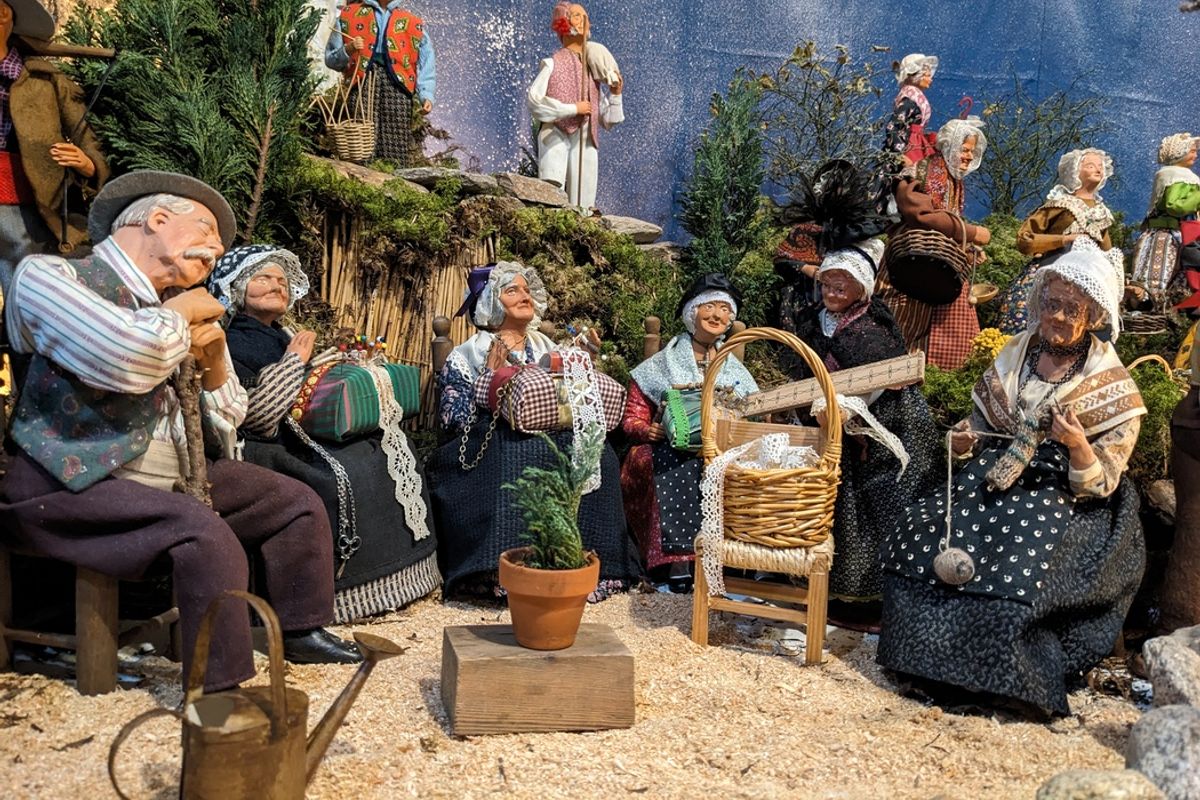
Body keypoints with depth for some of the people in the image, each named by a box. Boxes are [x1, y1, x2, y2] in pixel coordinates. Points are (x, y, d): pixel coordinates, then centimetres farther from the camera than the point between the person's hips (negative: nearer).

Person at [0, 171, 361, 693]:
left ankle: (300, 630, 24)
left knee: (297, 502, 7)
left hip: (170, 479, 8)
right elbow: (132, 355, -34)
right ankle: (218, 687, -17)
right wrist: (183, 313, -12)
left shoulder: (172, 306, 14)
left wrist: (214, 355, 0)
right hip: (72, 482, -8)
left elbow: (227, 420, 20)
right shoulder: (49, 277, -10)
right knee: (204, 534, -31)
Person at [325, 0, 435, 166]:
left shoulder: (412, 24, 20)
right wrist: (348, 50, -3)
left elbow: (426, 64, 14)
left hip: (397, 85, 0)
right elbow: (331, 60, 19)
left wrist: (426, 96, -3)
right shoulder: (349, 15, 19)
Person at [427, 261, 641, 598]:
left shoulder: (547, 349, 23)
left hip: (551, 440, 4)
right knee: (515, 457, -39)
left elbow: (572, 400, 20)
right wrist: (491, 376, -8)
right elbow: (453, 418, -3)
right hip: (494, 443, -3)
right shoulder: (467, 356, 10)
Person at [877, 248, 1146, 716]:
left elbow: (1101, 484, -4)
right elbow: (983, 423, 20)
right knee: (923, 532, -21)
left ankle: (1007, 676, -12)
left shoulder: (1113, 387, -2)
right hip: (995, 478, 4)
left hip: (1065, 497, -4)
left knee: (1021, 566, -33)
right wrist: (964, 440, -3)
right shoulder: (1015, 354, 10)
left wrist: (1079, 447, -25)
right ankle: (928, 651, -8)